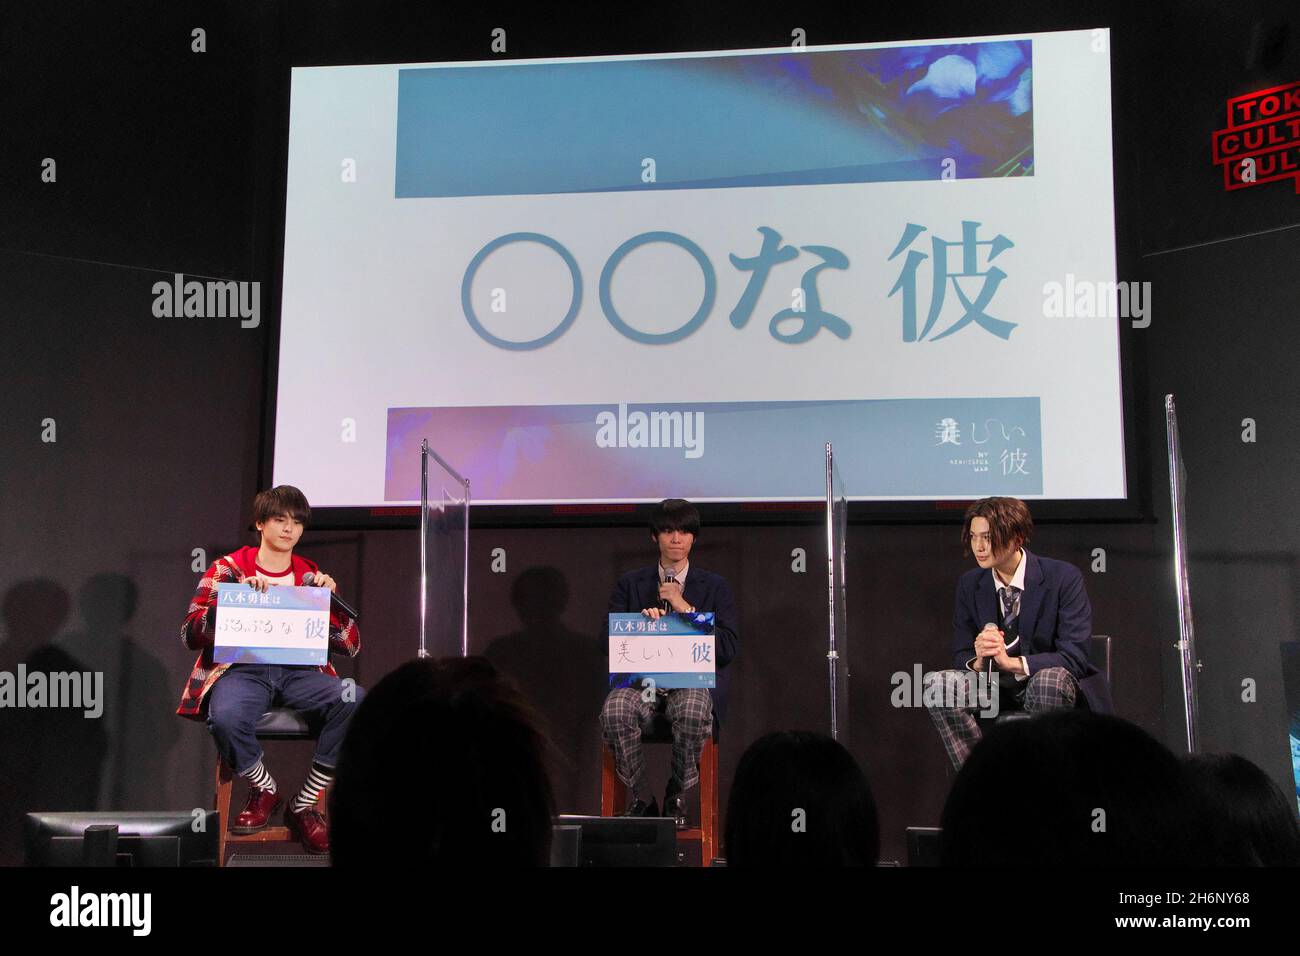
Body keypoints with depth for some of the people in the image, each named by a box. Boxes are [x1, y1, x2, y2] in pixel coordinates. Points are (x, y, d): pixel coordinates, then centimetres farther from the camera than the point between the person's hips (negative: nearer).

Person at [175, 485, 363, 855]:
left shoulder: (313, 576, 17)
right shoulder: (227, 569, 10)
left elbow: (351, 646, 12)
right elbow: (190, 634, -1)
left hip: (299, 671, 2)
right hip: (242, 669, -2)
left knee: (354, 700, -30)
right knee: (226, 717, -38)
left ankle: (303, 805, -11)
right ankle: (265, 790, -3)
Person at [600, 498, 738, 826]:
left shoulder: (714, 586, 12)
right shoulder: (630, 584, 16)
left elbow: (728, 648, 1)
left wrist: (685, 609, -5)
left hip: (693, 679, -1)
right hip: (641, 677, 1)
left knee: (692, 713, -36)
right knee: (614, 711, -32)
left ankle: (677, 798, -10)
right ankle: (642, 799, -10)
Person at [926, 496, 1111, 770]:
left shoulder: (1064, 577, -9)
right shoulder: (969, 584, 4)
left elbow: (1074, 657, -15)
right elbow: (961, 655, 4)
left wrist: (1011, 662, -30)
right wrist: (978, 661, -23)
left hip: (1055, 685, -3)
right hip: (997, 688, 3)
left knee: (1051, 680, -38)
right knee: (938, 683, -24)